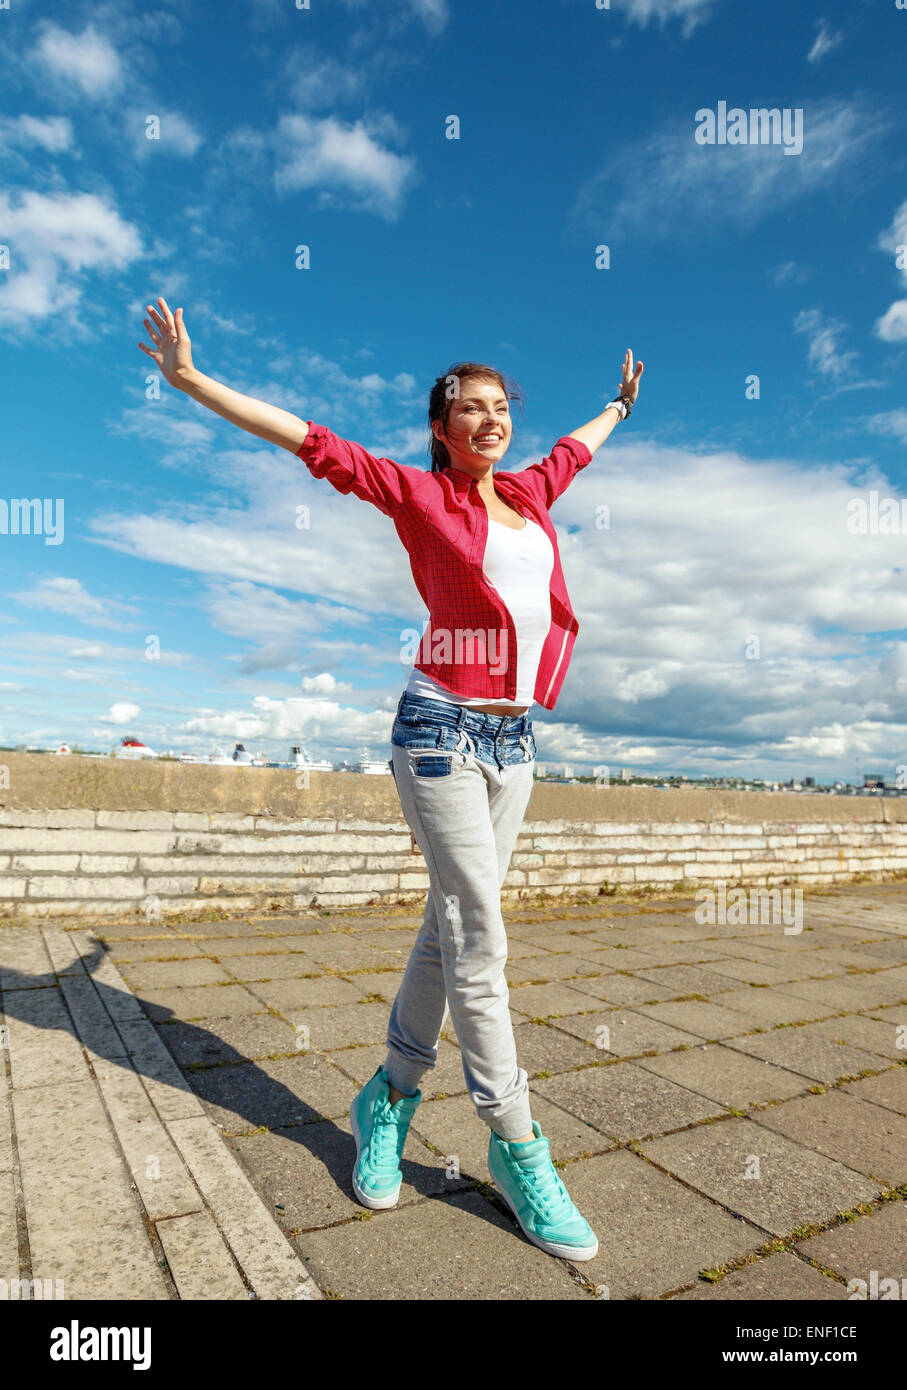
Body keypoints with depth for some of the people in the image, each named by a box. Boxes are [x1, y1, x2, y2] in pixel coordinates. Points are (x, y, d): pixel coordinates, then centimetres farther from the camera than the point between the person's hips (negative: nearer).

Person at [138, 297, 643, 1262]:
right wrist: (191, 379, 0)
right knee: (479, 938, -4)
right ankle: (516, 1148, 11)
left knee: (451, 927, 11)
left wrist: (620, 403, 54)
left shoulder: (530, 491, 17)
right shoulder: (419, 495, 1)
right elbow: (308, 441, 0)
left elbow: (576, 446, 37)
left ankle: (389, 1098, 28)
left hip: (515, 738, 7)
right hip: (442, 729, -6)